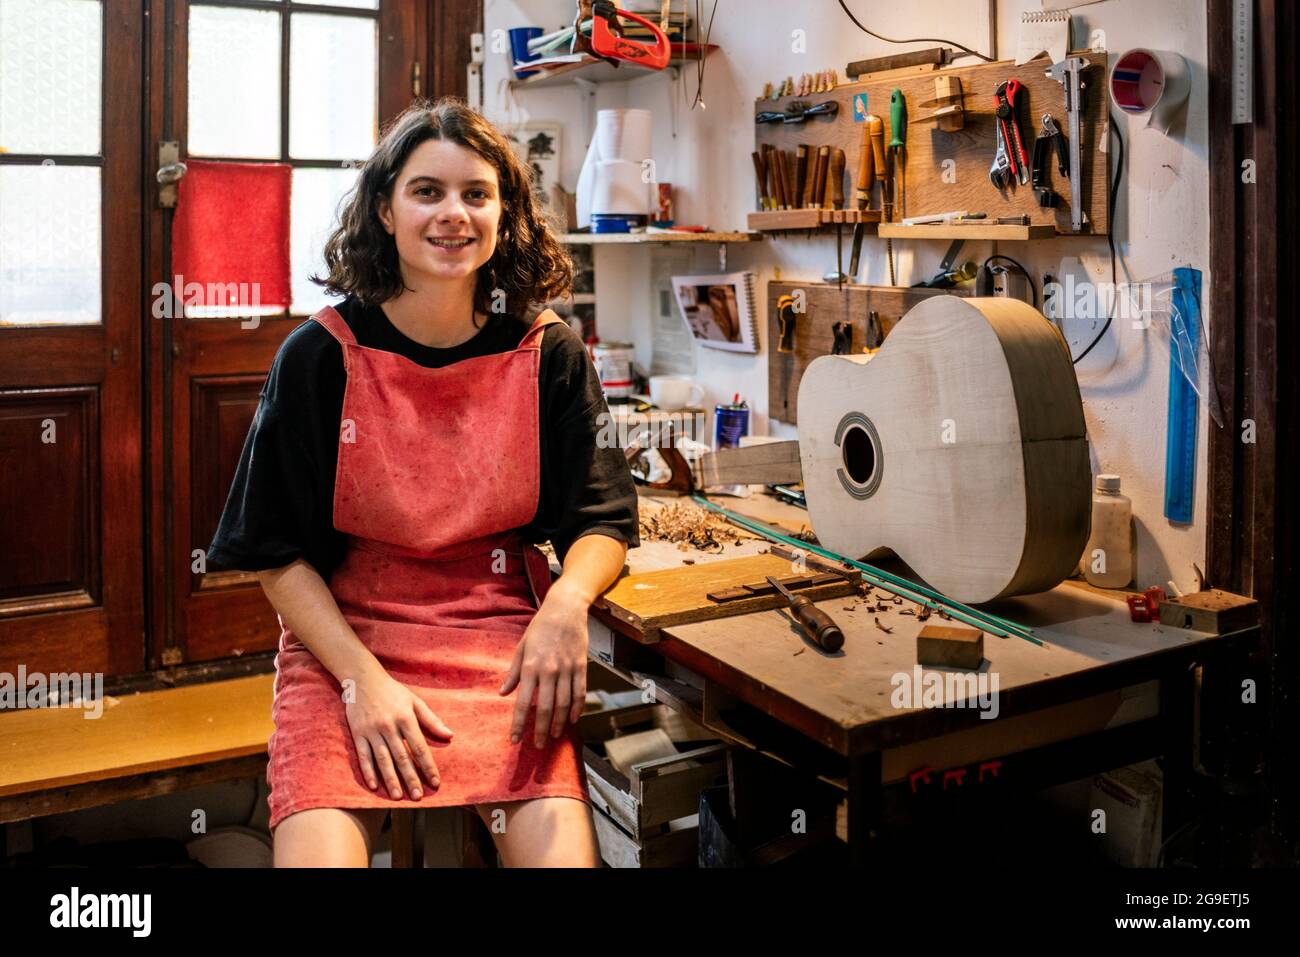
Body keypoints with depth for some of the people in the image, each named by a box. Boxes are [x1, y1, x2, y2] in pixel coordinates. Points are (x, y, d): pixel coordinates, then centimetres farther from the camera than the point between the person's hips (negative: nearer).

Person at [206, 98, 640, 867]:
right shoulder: (320, 356, -3)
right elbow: (277, 552, 0)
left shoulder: (549, 355, 0)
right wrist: (363, 680, -12)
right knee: (318, 852, -23)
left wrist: (567, 601, -17)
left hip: (505, 644, 1)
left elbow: (601, 522, 5)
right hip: (343, 641, 0)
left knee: (558, 846, -21)